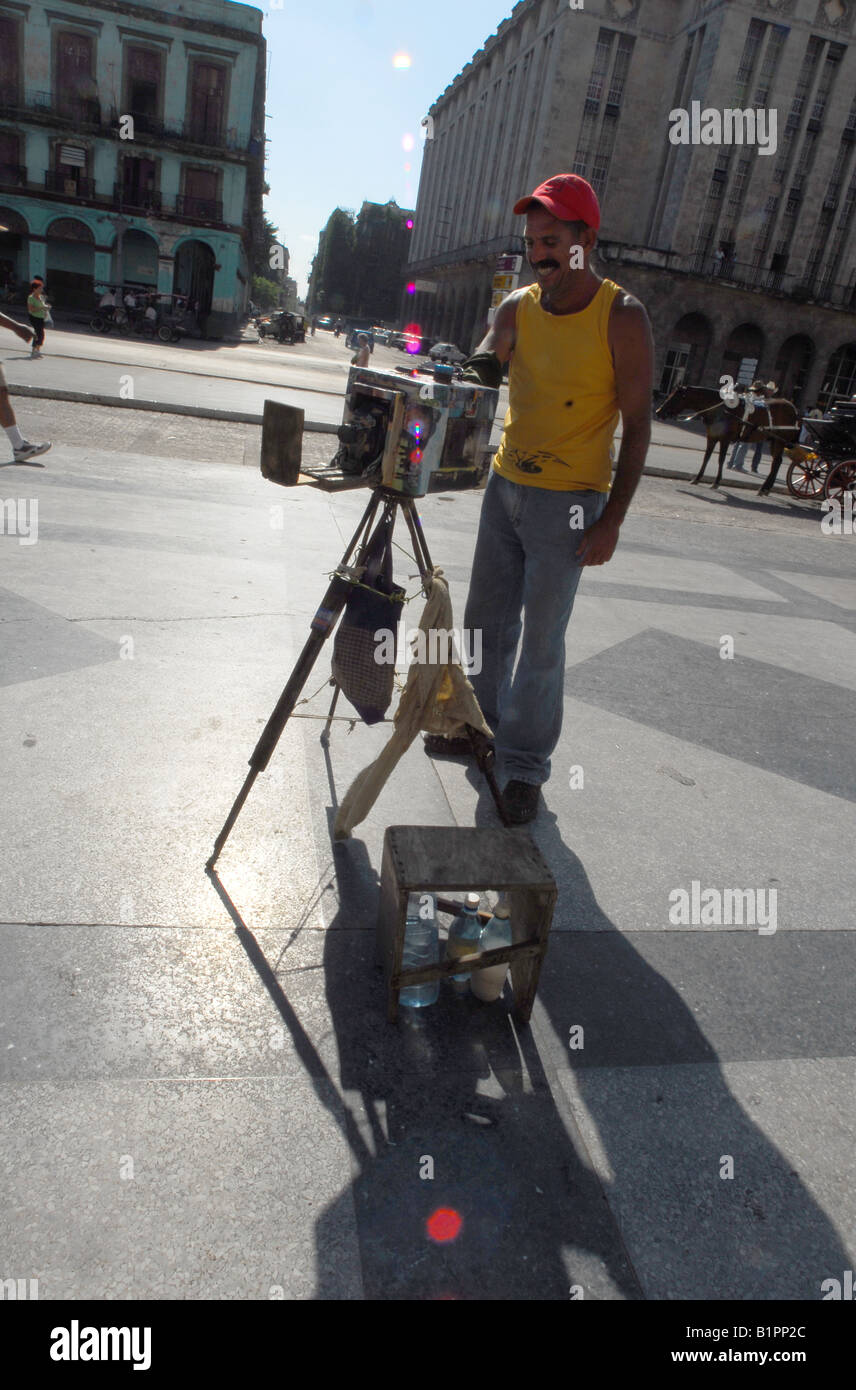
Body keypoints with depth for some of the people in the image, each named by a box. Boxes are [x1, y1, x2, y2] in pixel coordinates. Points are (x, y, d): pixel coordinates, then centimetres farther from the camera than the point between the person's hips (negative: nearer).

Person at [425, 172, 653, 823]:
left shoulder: (622, 317, -9)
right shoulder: (518, 307, 7)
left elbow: (637, 425, -9)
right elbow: (481, 366, 0)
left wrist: (612, 520, -15)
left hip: (568, 502, -6)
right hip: (505, 484, 6)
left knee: (542, 641, -1)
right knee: (487, 618, 15)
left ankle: (526, 764, 14)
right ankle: (482, 717, 36)